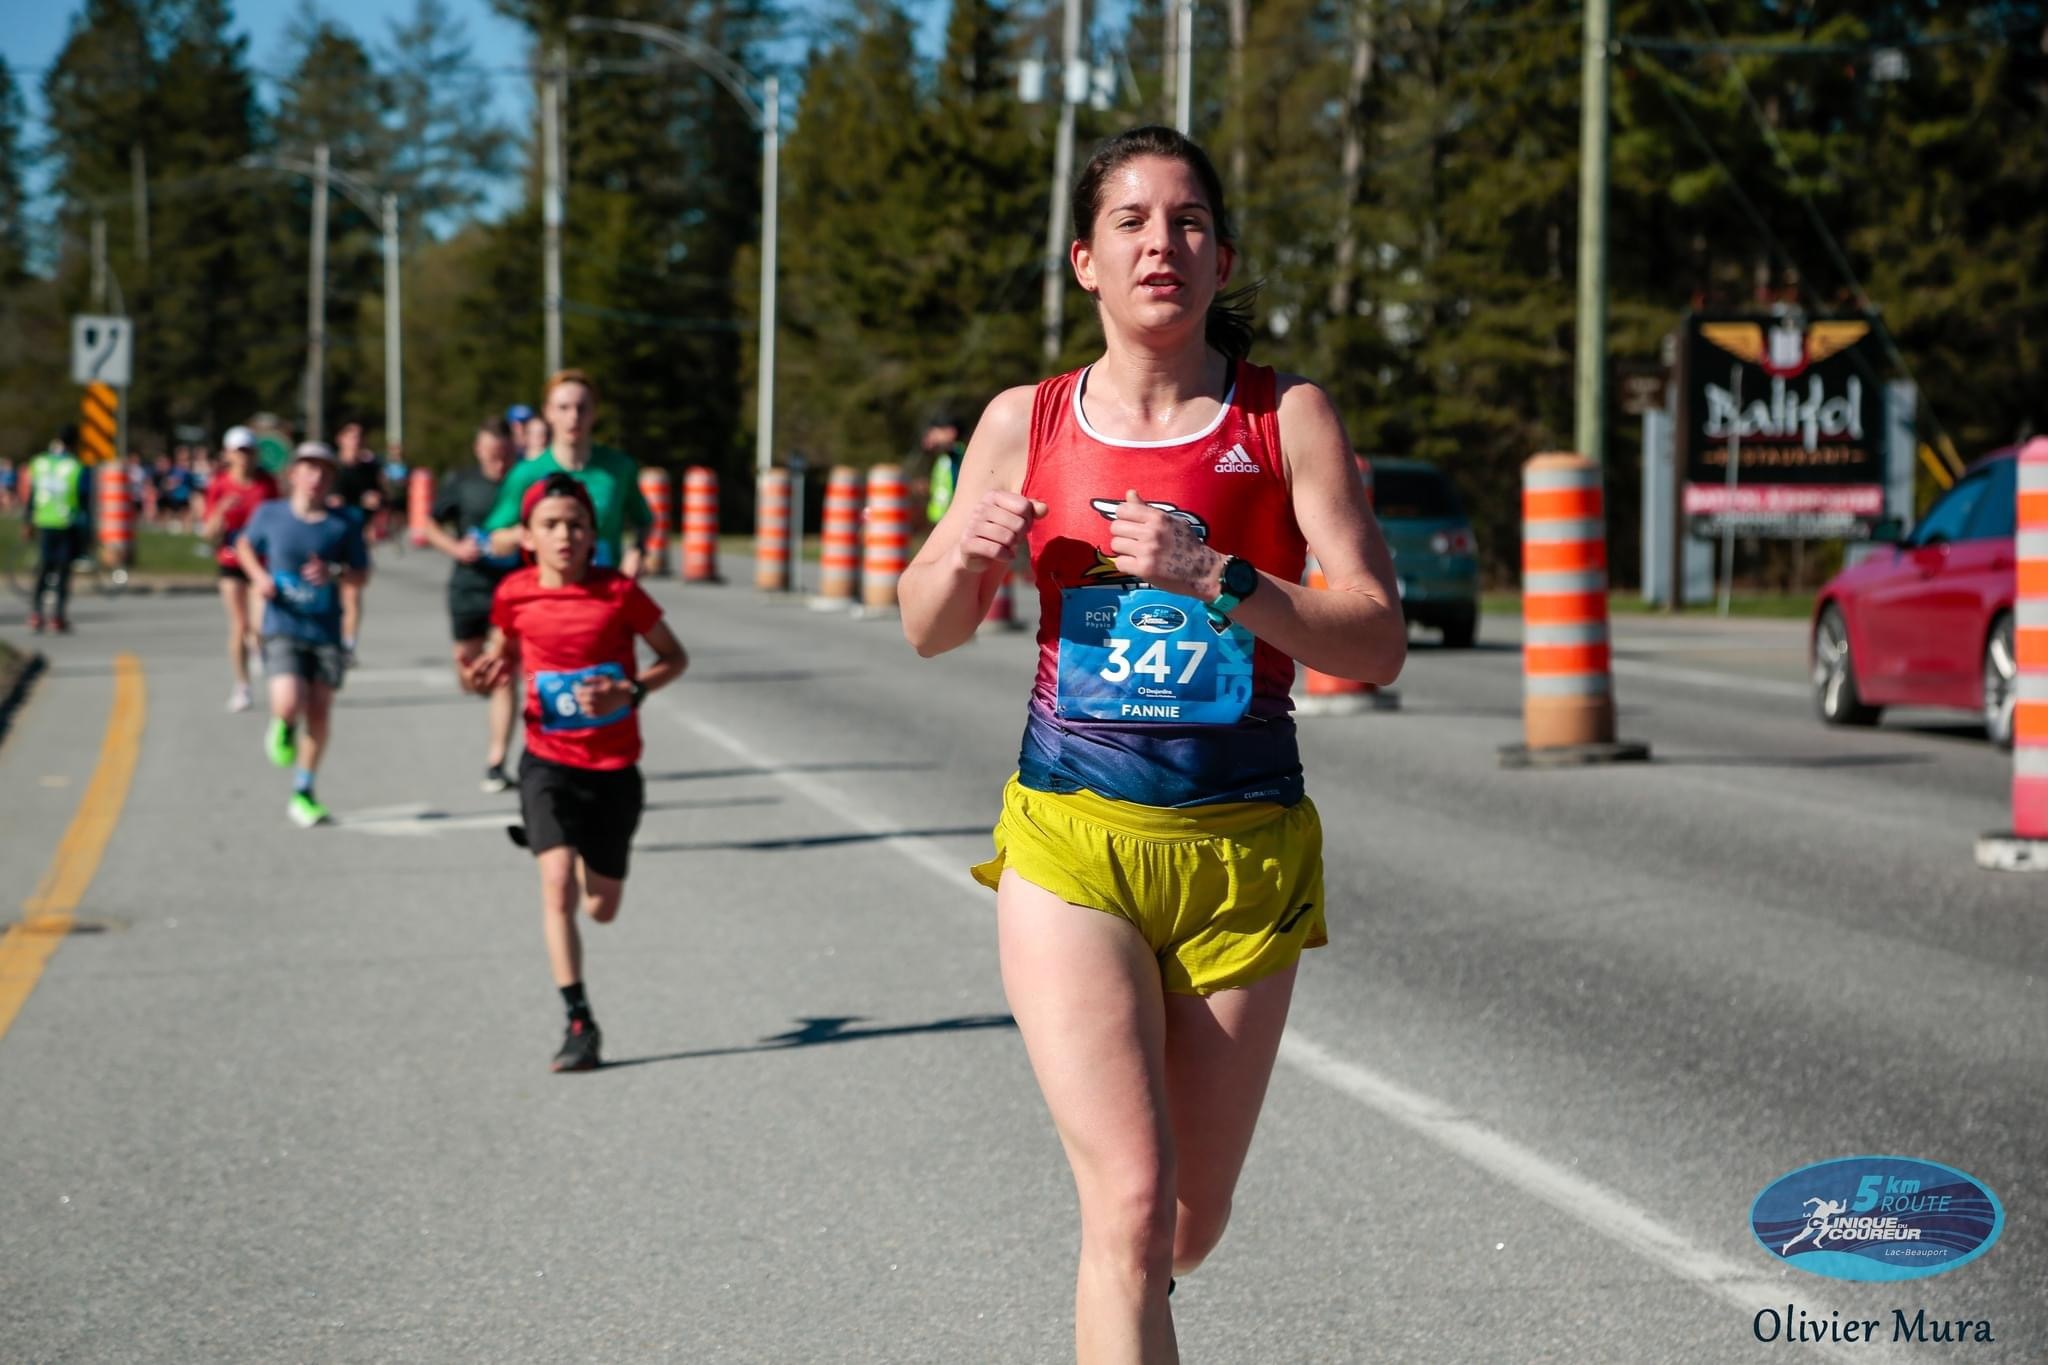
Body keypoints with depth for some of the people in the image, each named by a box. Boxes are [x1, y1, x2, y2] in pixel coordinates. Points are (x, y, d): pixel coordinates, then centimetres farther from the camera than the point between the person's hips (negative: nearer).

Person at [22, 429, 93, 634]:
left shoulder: (38, 464, 1)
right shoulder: (79, 469, -11)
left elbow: (29, 497, 7)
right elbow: (85, 504, -8)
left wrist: (27, 523, 18)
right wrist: (87, 535, 0)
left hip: (43, 525, 3)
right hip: (68, 525, -3)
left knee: (43, 568, 13)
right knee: (63, 570, 6)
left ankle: (36, 612, 4)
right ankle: (59, 615, 7)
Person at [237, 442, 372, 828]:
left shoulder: (344, 525, -1)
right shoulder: (270, 514, 0)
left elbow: (362, 576, 2)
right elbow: (245, 545, 19)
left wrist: (335, 572, -18)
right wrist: (259, 575, 2)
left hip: (328, 632, 1)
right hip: (283, 628, -1)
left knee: (318, 714, 4)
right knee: (288, 704, -22)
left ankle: (303, 795, 21)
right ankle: (281, 729, 17)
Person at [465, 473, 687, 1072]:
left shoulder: (620, 593, -11)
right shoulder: (515, 595, -5)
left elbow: (675, 657, 0)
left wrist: (630, 692, -18)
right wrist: (492, 672, -8)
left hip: (615, 768, 0)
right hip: (549, 763, 0)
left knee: (601, 907, 10)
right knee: (557, 885, -18)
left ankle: (588, 857, 47)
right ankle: (579, 1023, -11)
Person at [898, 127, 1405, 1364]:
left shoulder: (1288, 419, -1)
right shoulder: (1025, 422, 5)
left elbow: (1379, 644, -8)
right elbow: (927, 631, 16)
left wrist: (1217, 577, -23)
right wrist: (968, 555, -7)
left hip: (1242, 851, 1)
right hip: (1070, 842, 0)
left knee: (1191, 1227, 11)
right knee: (1133, 1203, -16)